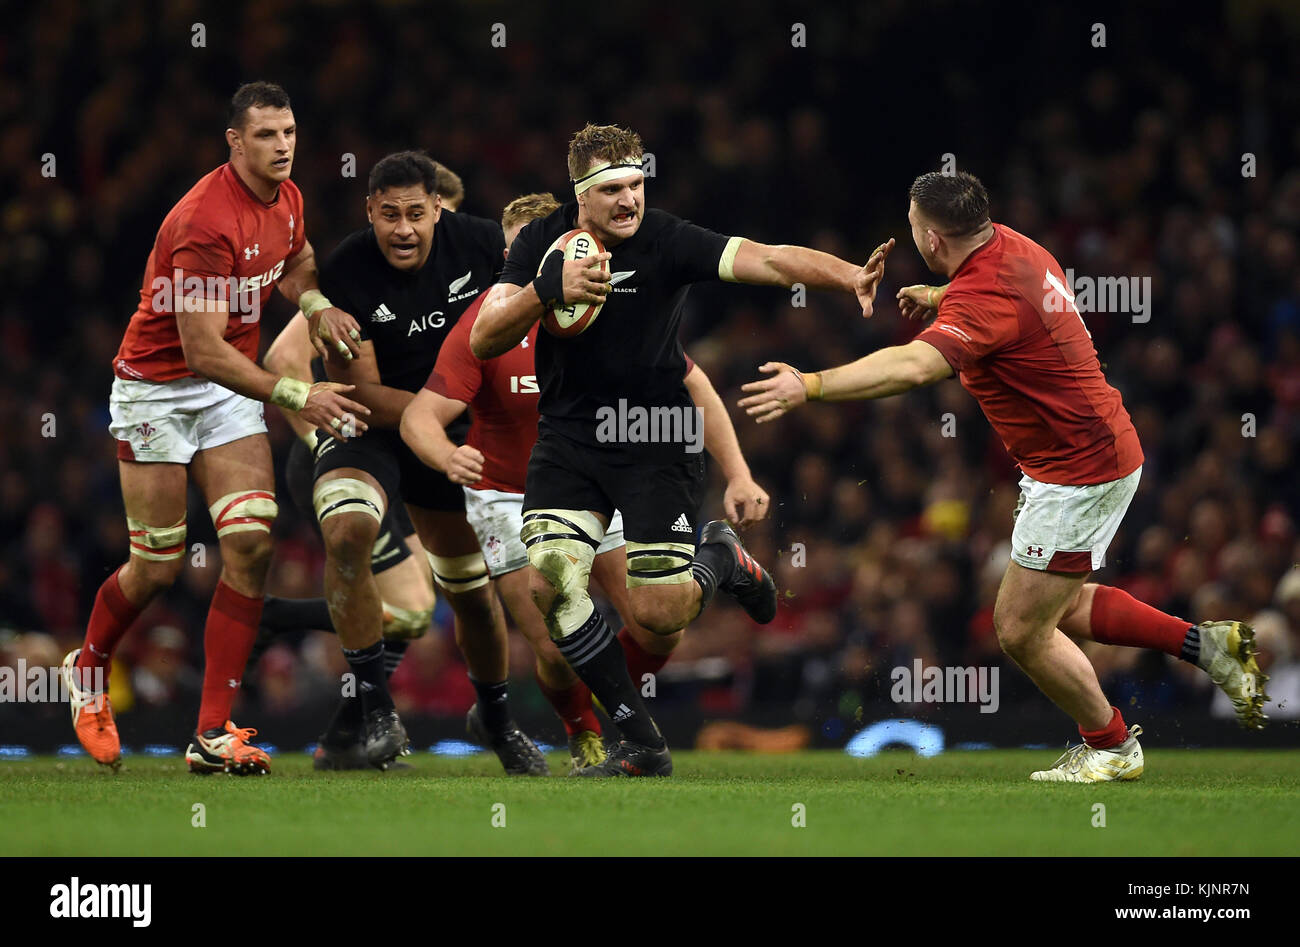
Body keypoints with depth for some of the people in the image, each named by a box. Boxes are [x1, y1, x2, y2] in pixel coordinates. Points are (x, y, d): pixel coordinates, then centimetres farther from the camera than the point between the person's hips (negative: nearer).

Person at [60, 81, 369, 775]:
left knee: (251, 541, -11)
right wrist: (296, 396, -30)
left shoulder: (287, 199, 0)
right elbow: (203, 350, -28)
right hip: (156, 386, -6)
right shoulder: (206, 220, -26)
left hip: (230, 389, 6)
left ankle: (212, 732, -10)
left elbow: (295, 261, 23)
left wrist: (315, 303, 0)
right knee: (157, 567, -3)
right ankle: (87, 673, 30)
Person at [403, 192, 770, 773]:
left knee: (659, 631, -8)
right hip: (512, 500, -3)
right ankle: (583, 735, 19)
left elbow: (693, 388, -2)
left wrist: (738, 477, -10)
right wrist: (449, 457, -50)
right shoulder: (485, 326, -21)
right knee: (556, 649, -14)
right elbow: (420, 417, -27)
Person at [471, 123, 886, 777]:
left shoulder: (667, 242, -14)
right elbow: (483, 341, -8)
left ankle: (721, 559, 29)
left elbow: (768, 260, -26)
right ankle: (642, 745, -3)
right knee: (550, 582, -16)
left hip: (656, 441, -3)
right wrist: (548, 290, -25)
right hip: (568, 438, 3)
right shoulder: (541, 243, -3)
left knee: (658, 615, -9)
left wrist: (850, 277, -43)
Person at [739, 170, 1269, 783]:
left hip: (1077, 473, -10)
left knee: (1020, 629, 1)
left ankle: (1111, 746, 18)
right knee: (1063, 607, 23)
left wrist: (810, 386, -49)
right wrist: (939, 297, 20)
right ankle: (1207, 644, 24)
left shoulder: (984, 297, -27)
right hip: (1104, 452, 10)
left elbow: (914, 366, -45)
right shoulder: (1010, 246, 3)